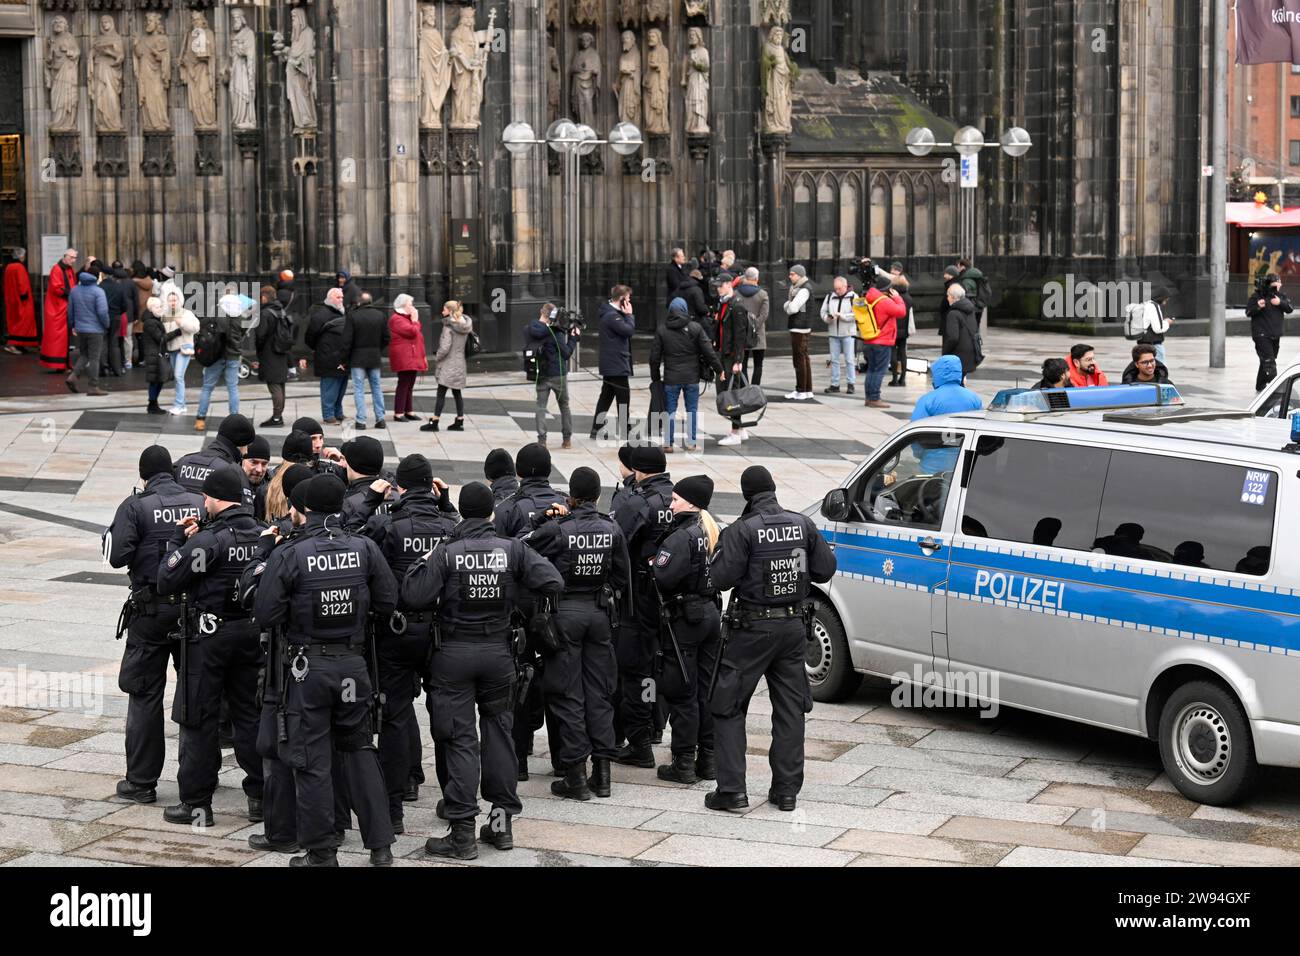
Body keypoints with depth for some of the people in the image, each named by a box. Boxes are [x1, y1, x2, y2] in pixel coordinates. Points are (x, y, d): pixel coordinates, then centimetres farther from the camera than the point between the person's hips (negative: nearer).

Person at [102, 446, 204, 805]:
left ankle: (141, 781, 4)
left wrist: (112, 535, 5)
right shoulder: (200, 503, -1)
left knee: (145, 696, 3)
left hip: (151, 610, -3)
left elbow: (118, 556, -15)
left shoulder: (135, 507, -10)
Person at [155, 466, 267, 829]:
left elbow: (166, 581, -15)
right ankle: (260, 796, 16)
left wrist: (178, 540, -1)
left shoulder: (209, 540, -18)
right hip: (252, 633, 6)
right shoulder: (263, 535, 0)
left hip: (209, 636, -6)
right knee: (250, 715, 14)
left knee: (198, 719, 4)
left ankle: (196, 802, 7)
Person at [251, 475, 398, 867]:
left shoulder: (288, 554, -13)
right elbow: (387, 603, 1)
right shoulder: (364, 549, -4)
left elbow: (266, 614, -12)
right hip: (353, 663, 3)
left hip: (308, 664, -3)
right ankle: (380, 845, 15)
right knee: (360, 752, 15)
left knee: (312, 761, 6)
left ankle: (322, 852, 11)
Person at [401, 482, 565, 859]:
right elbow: (553, 583, -10)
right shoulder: (513, 549, -5)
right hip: (498, 651, 2)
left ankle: (463, 831, -2)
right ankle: (502, 819, 19)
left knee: (461, 740, 0)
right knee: (499, 731, 15)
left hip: (454, 652, -2)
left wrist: (421, 564, 0)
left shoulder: (446, 554, -11)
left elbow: (413, 597, -17)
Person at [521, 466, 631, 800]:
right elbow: (622, 577, 7)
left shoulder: (557, 529, -15)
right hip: (600, 614, 4)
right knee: (599, 692, 11)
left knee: (567, 695, 3)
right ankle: (602, 772, 12)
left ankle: (576, 775, 2)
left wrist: (542, 518, -5)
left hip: (564, 613, -4)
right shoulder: (612, 529, -2)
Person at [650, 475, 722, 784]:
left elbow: (664, 577, -27)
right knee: (706, 689, 13)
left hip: (684, 618, -8)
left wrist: (653, 564, -8)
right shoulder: (713, 532, 9)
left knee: (682, 694, -1)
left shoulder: (682, 537, -18)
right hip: (711, 612, 8)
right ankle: (708, 759, 18)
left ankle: (684, 763, 2)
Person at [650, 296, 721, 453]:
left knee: (670, 410, 6)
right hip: (691, 377, 0)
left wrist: (655, 377, 13)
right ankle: (691, 442, 8)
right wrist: (718, 369, 7)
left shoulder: (661, 330, -1)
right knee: (692, 409, 8)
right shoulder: (695, 328, -4)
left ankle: (668, 443, 6)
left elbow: (654, 357, 2)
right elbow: (708, 351, -3)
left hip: (671, 378, 0)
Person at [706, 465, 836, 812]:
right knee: (790, 709, 12)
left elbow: (721, 579, -17)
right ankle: (787, 789, 14)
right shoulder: (803, 524, 0)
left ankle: (732, 789, -2)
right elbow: (825, 570, 5)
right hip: (794, 626, 5)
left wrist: (722, 554, 2)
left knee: (729, 708, 4)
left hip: (752, 628, -5)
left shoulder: (743, 530, -15)